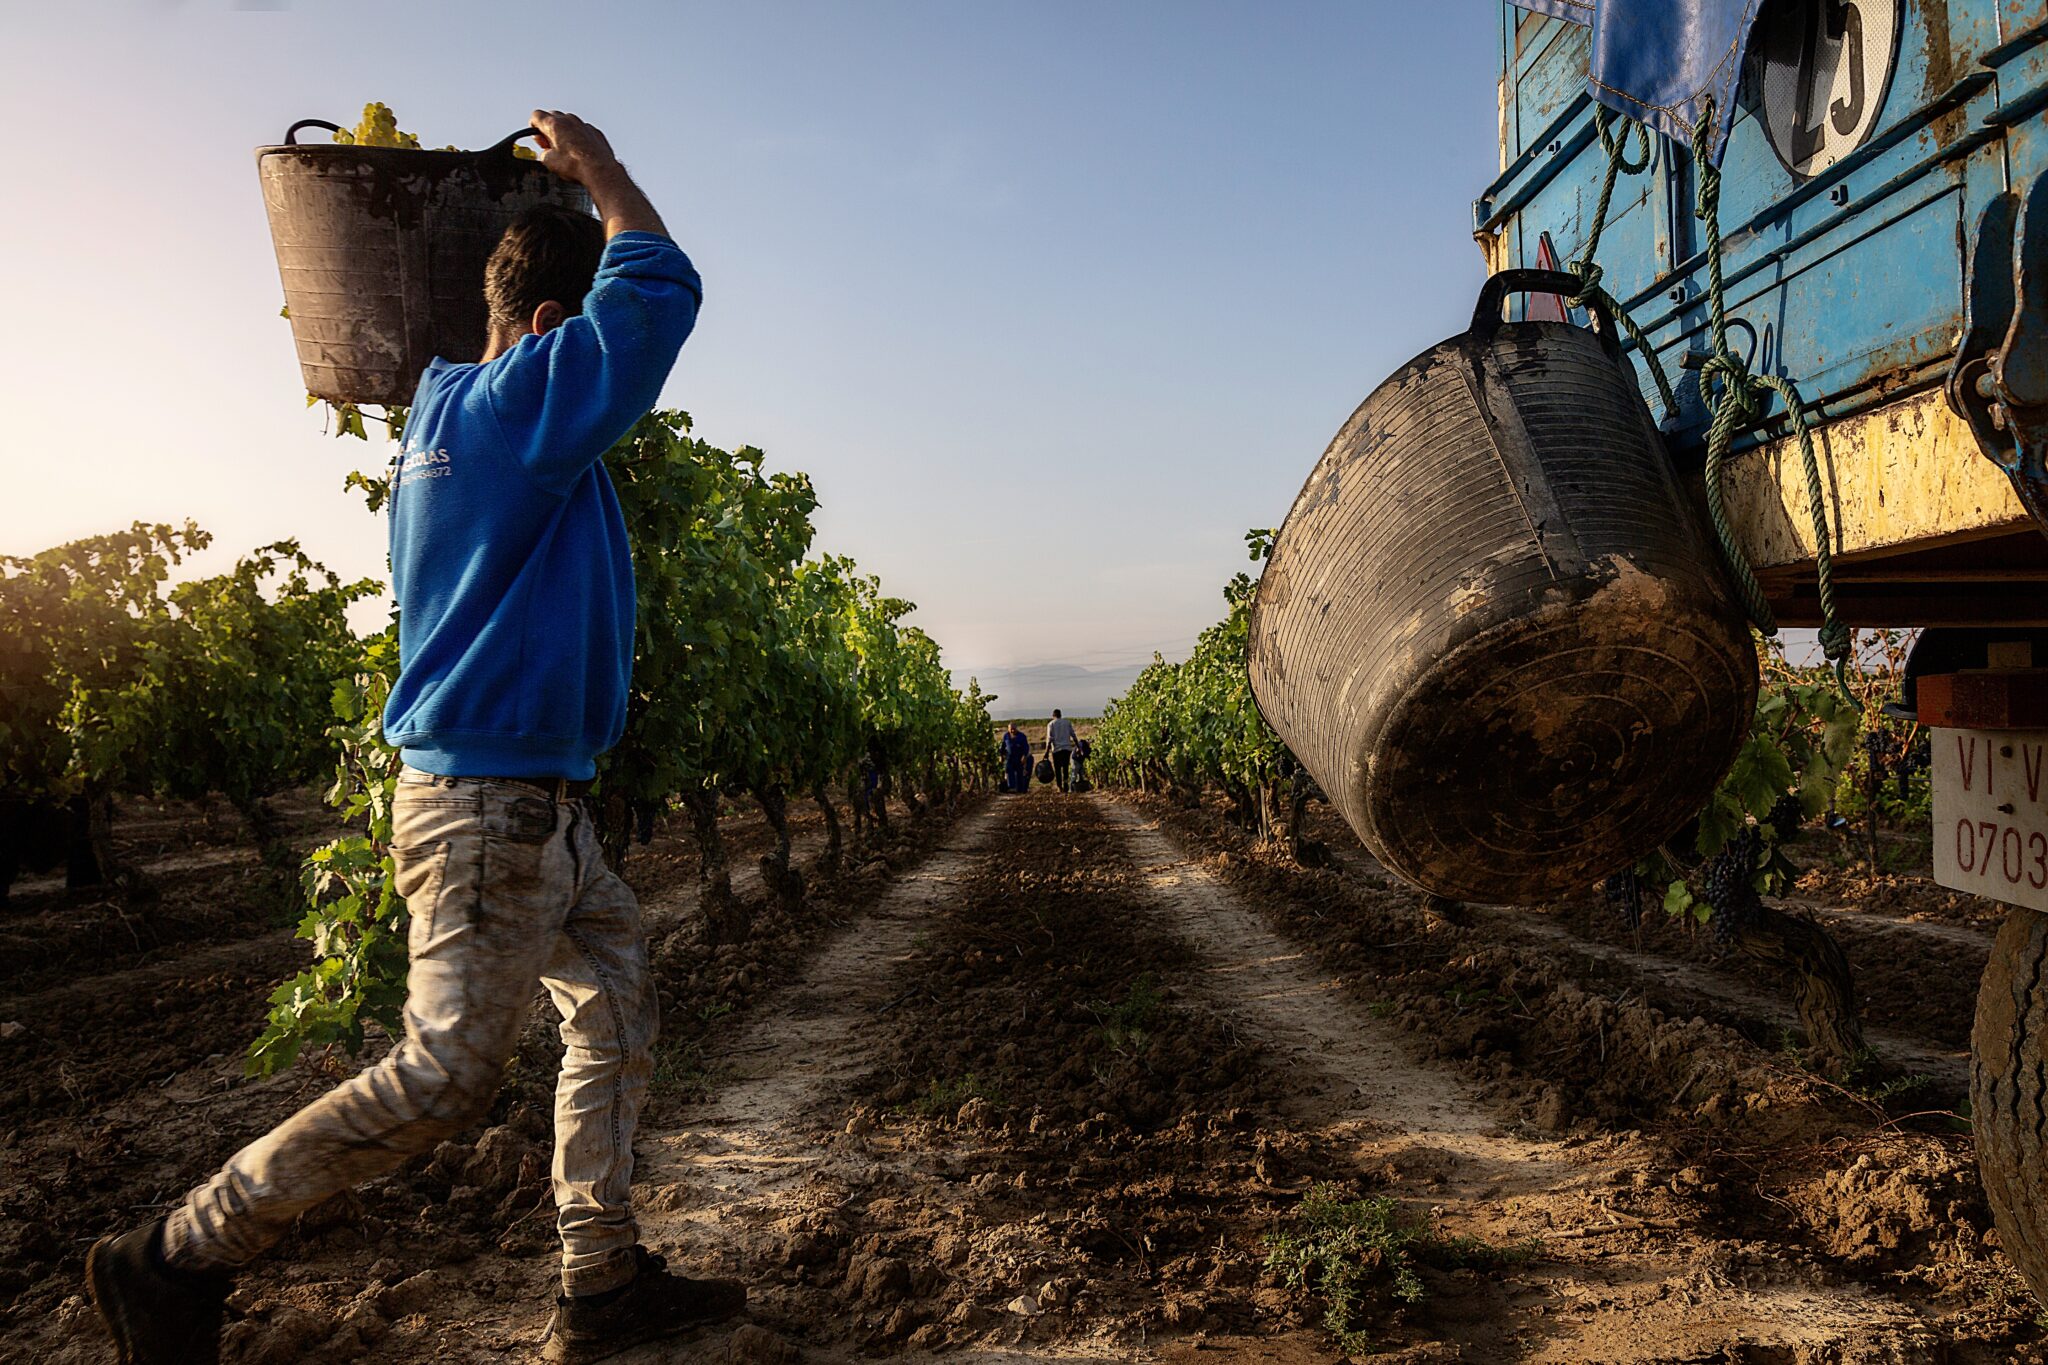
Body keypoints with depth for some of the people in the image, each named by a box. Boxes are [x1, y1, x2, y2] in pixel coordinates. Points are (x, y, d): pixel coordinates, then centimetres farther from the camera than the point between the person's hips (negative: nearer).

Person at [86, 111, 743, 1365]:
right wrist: (601, 172, 0)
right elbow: (657, 292, -14)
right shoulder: (516, 405, -15)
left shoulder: (448, 413, 14)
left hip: (538, 806, 11)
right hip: (493, 803, -11)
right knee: (445, 1077, -4)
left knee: (619, 1016, 13)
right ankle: (179, 1262, 12)